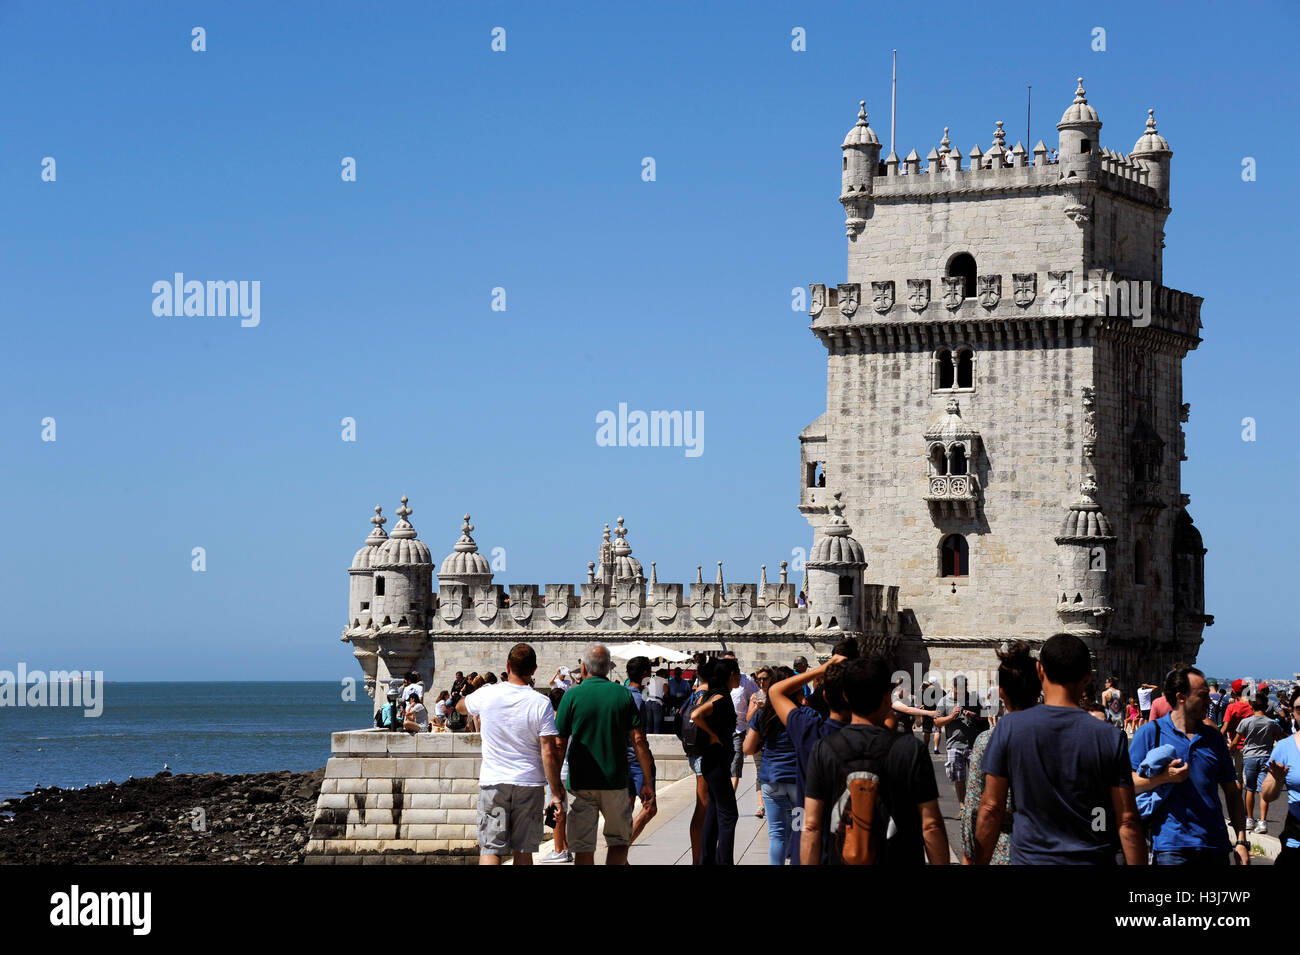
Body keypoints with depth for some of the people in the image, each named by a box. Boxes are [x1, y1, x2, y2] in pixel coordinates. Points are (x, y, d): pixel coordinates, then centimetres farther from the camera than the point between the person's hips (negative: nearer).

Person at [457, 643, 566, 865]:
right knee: (523, 850, 10)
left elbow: (460, 707, 20)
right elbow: (549, 752, -11)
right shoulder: (541, 704, -9)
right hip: (529, 784, 0)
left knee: (490, 849, -2)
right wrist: (556, 793, -6)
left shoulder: (486, 695, -4)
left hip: (492, 782, 0)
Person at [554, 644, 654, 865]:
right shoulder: (623, 695, 2)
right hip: (615, 781, 1)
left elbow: (560, 744, -4)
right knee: (619, 841, 15)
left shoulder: (572, 696, -3)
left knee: (583, 848, 4)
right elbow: (639, 741, -1)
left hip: (581, 783, -1)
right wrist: (647, 782, 4)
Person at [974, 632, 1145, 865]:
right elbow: (1127, 821, -6)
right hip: (1093, 859, 0)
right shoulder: (1111, 738, -6)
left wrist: (979, 863, 7)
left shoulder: (1009, 728, -6)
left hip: (1030, 857, 0)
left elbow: (991, 809, -3)